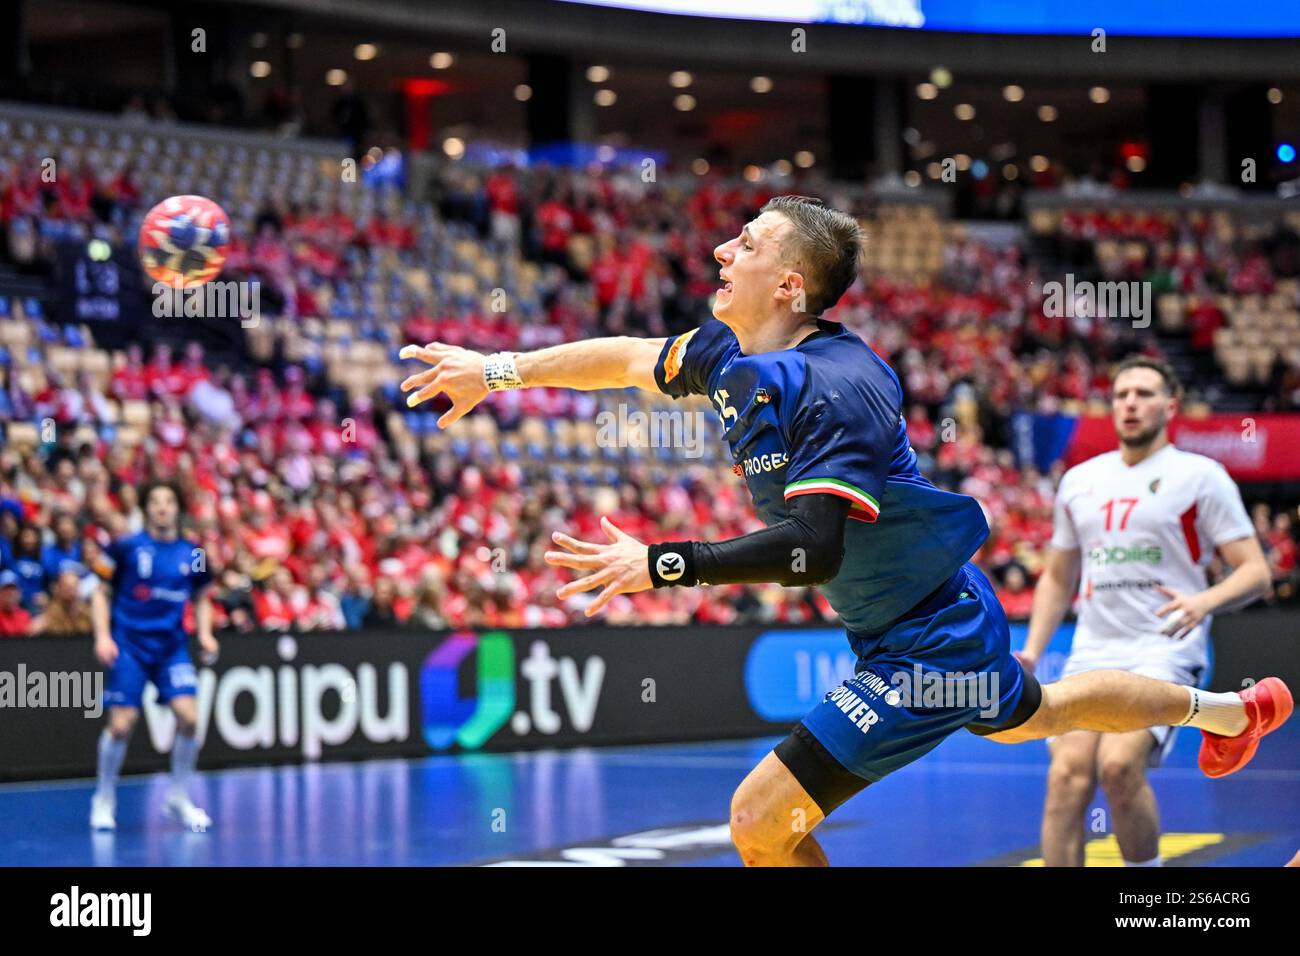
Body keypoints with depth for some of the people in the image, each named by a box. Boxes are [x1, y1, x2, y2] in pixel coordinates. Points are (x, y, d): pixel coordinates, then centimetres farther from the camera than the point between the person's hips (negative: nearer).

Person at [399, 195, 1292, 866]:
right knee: (1031, 714, 36)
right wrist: (497, 370, 16)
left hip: (928, 650, -10)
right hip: (944, 618, 10)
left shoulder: (836, 391, -29)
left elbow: (814, 547, -38)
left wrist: (664, 565, -40)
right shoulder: (731, 353, -3)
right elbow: (637, 357, 16)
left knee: (763, 817, -14)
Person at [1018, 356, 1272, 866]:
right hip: (1091, 652, 5)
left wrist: (1204, 602, -25)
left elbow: (1255, 572, -5)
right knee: (1067, 775, -14)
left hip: (1165, 649, -5)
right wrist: (1031, 652, 13)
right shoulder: (1080, 480, 16)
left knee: (1119, 765, -24)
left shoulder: (1200, 476, 0)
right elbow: (1058, 578, 26)